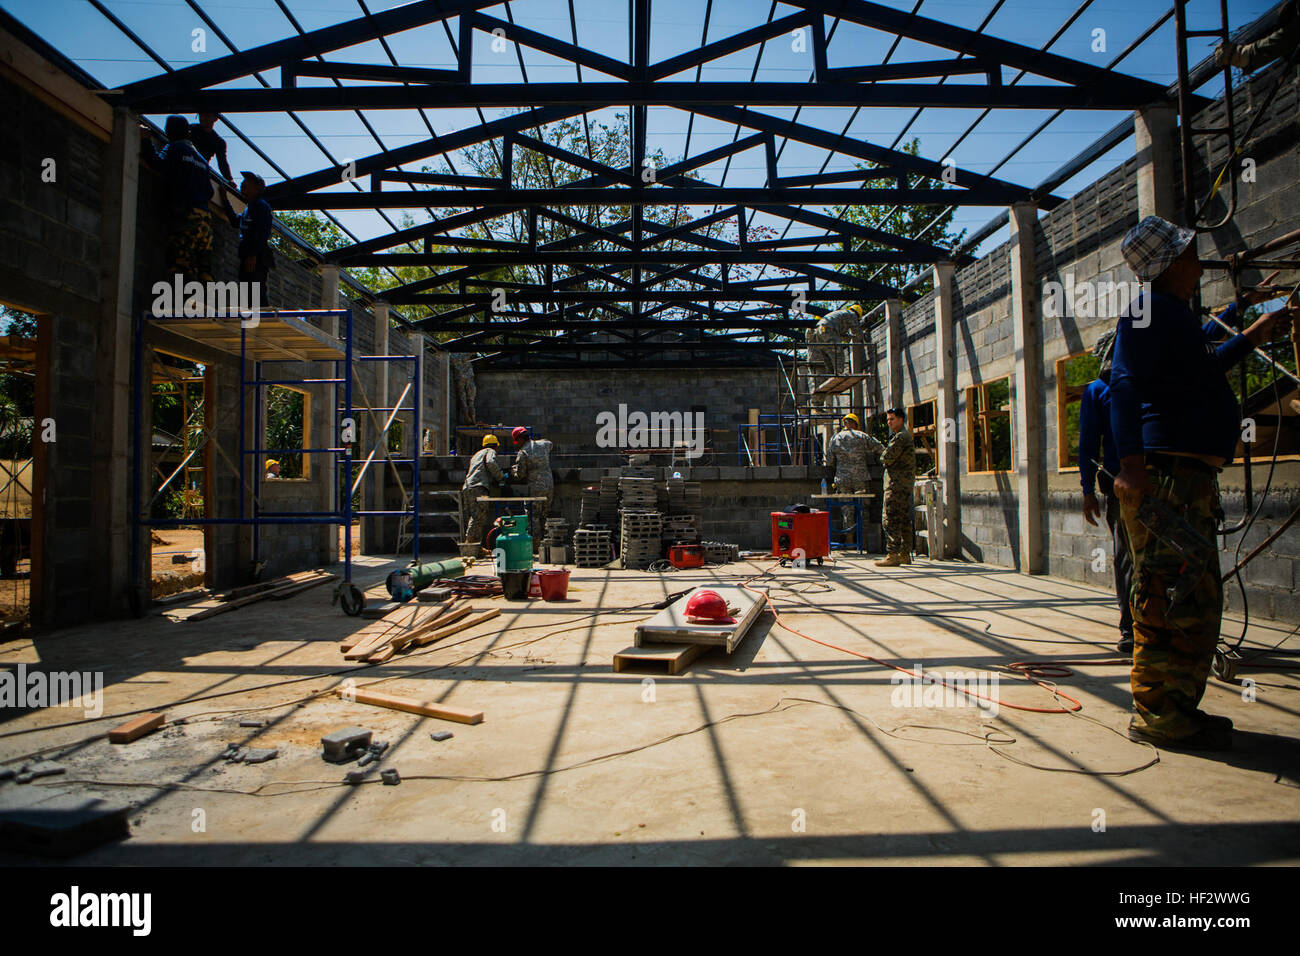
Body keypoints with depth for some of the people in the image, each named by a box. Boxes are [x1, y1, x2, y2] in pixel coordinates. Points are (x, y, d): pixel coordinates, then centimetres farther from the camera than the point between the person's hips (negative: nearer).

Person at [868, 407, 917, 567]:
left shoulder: (900, 437, -13)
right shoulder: (905, 435, 20)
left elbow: (887, 458, -17)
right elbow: (890, 451, 25)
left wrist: (882, 457, 3)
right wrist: (877, 444, 27)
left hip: (897, 483, -11)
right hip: (906, 482, 11)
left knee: (891, 519, -11)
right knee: (904, 518, 11)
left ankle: (892, 555, -12)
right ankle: (905, 554, 16)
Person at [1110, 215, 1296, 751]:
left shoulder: (1172, 315, 24)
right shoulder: (1150, 311, -8)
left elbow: (1203, 367, 42)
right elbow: (1125, 384, -22)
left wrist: (1255, 334, 51)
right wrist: (1131, 459, -33)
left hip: (1189, 475, 11)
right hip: (1168, 473, -11)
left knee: (1198, 595, 15)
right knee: (1177, 596, -10)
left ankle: (1173, 707, 23)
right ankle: (1158, 716, -2)